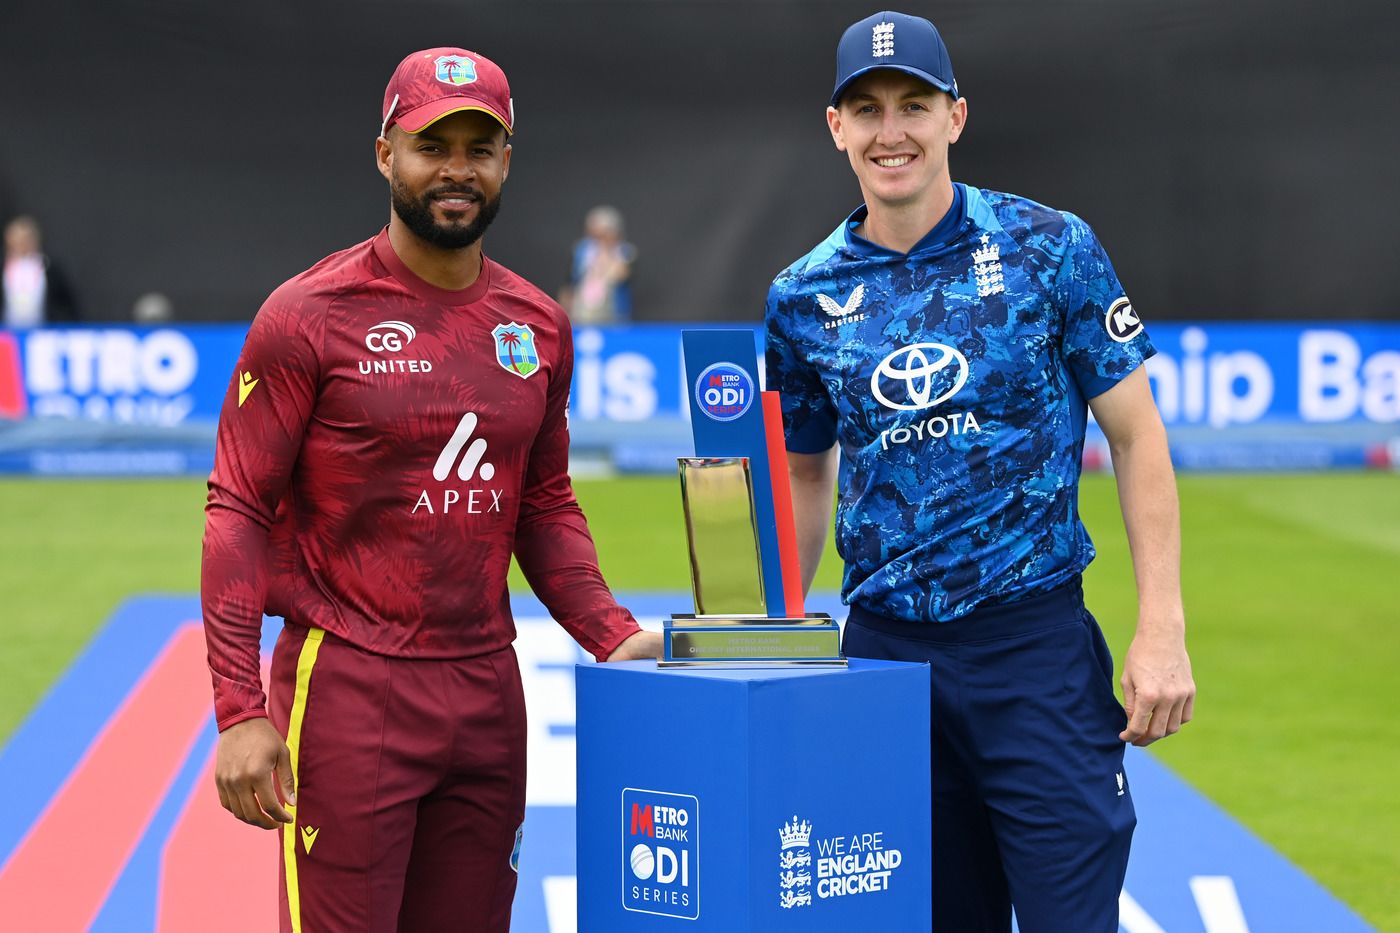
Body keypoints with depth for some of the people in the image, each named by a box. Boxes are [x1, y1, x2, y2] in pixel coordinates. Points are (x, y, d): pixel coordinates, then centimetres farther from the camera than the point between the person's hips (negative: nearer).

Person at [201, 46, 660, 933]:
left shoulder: (538, 326, 10)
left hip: (488, 691, 5)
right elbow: (239, 512, -7)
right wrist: (240, 712, -15)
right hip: (348, 686, -5)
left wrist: (611, 634, 4)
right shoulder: (310, 316, -6)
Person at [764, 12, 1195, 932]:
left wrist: (1162, 631, -6)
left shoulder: (1049, 248, -1)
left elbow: (1137, 437, 1)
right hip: (884, 650, 3)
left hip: (1036, 642, -3)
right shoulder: (805, 298, 6)